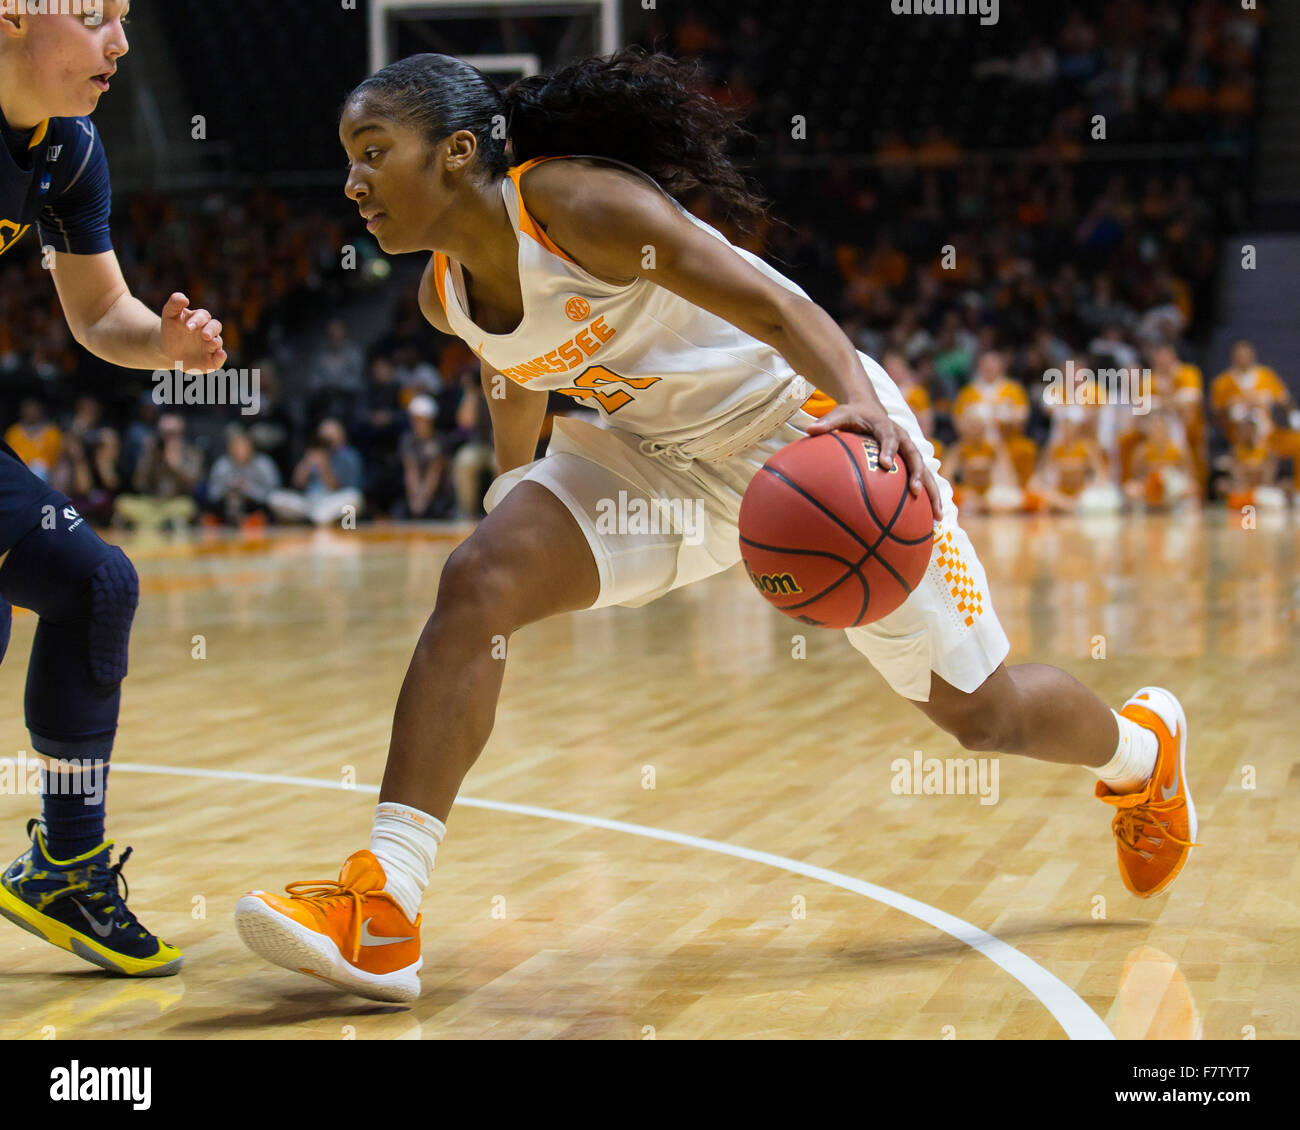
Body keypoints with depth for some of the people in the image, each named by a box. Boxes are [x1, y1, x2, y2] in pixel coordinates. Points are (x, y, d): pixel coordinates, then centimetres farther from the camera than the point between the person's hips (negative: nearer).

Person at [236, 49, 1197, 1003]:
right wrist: (515, 485, 30)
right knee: (478, 584, -20)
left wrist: (860, 403, -50)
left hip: (813, 431, -6)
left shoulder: (577, 203, -28)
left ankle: (1141, 745, 42)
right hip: (656, 454, 6)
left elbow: (775, 305, -33)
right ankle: (380, 913, -23)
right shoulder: (447, 295, -6)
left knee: (986, 714, 5)